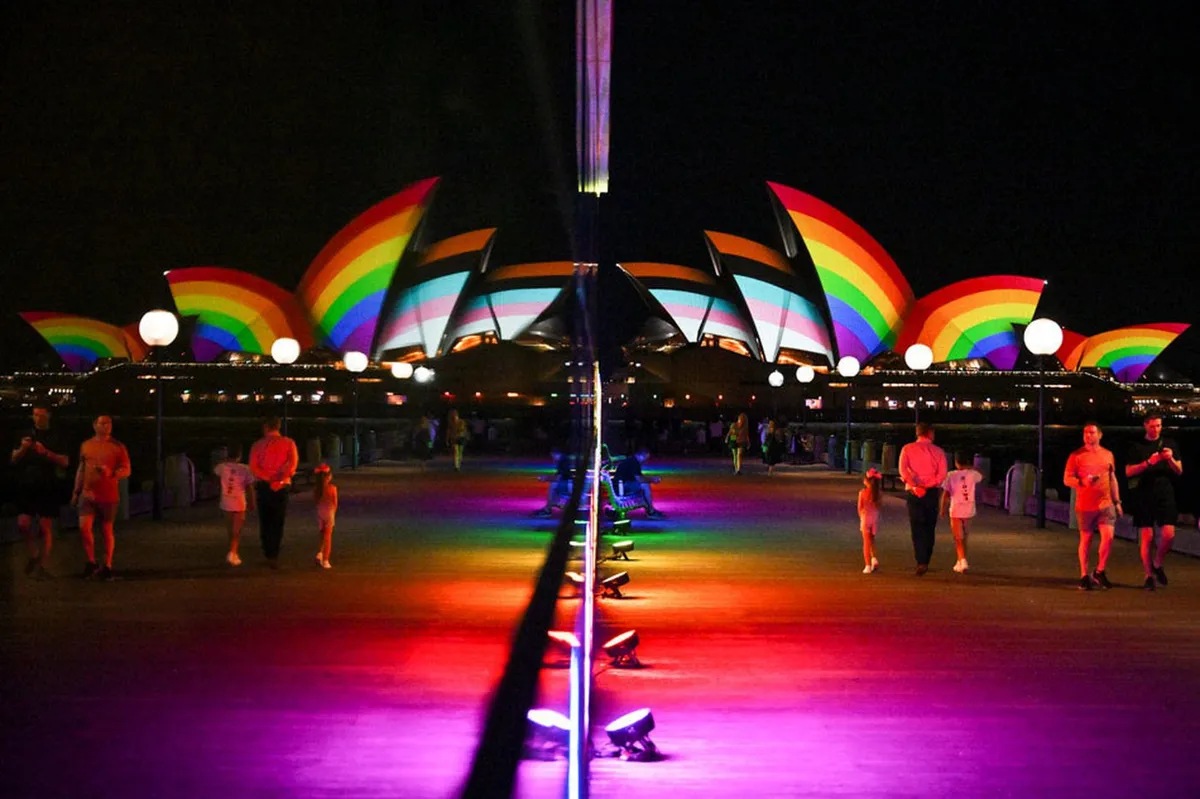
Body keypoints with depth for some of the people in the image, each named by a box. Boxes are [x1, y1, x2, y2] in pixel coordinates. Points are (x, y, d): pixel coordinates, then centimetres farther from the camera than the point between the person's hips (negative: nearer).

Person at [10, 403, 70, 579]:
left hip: (48, 488, -2)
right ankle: (34, 555, 15)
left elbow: (65, 462, -3)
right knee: (23, 524, -7)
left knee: (45, 527, -4)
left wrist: (45, 452, -17)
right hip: (27, 487, 2)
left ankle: (43, 565, 2)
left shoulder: (56, 437, 4)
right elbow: (13, 459, 9)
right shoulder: (26, 435, 11)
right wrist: (22, 449, -11)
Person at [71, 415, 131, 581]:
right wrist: (76, 491, 18)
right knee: (84, 527, -10)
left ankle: (107, 567, 14)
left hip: (109, 496, -2)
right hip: (88, 494, 2)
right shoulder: (86, 446, 8)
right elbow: (81, 469, 18)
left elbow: (126, 470, -1)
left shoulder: (118, 447, 0)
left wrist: (111, 473, -20)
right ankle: (91, 562, 7)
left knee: (107, 530, 4)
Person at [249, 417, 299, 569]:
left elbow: (253, 468, -9)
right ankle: (274, 556, -2)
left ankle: (268, 554, 11)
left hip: (263, 486, 0)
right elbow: (293, 464, -13)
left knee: (265, 521, 12)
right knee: (278, 522, 5)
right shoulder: (289, 443, 2)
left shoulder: (258, 445, 3)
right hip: (282, 488, 0)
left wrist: (269, 479, -11)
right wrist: (280, 481, -15)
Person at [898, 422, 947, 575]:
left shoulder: (907, 449, 2)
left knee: (917, 527, 0)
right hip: (932, 493, 1)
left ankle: (921, 562, -13)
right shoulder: (938, 451, 4)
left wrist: (914, 486, -13)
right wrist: (927, 485, -8)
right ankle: (926, 561, 13)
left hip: (913, 493, -1)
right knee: (929, 528, 12)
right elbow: (942, 475, -7)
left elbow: (903, 470, -13)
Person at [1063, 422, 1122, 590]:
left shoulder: (1108, 455, 10)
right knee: (1085, 540, 4)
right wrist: (1082, 482, -21)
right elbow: (1067, 479, -2)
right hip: (1085, 505, -2)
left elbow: (1112, 479, 17)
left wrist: (1117, 501, 16)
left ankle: (1100, 571, 8)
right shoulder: (1076, 456, 0)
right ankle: (1084, 576, 13)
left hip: (1106, 504, 2)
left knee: (1108, 537, -10)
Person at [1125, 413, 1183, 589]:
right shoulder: (1137, 447, 6)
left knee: (1168, 534, -10)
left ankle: (1158, 564, 15)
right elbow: (1128, 471, -1)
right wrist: (1148, 463, -14)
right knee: (1146, 536, -3)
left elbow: (1179, 471, 10)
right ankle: (1149, 575, 7)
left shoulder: (1169, 444, 12)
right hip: (1143, 495, -1)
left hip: (1165, 493, 1)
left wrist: (1171, 459, -10)